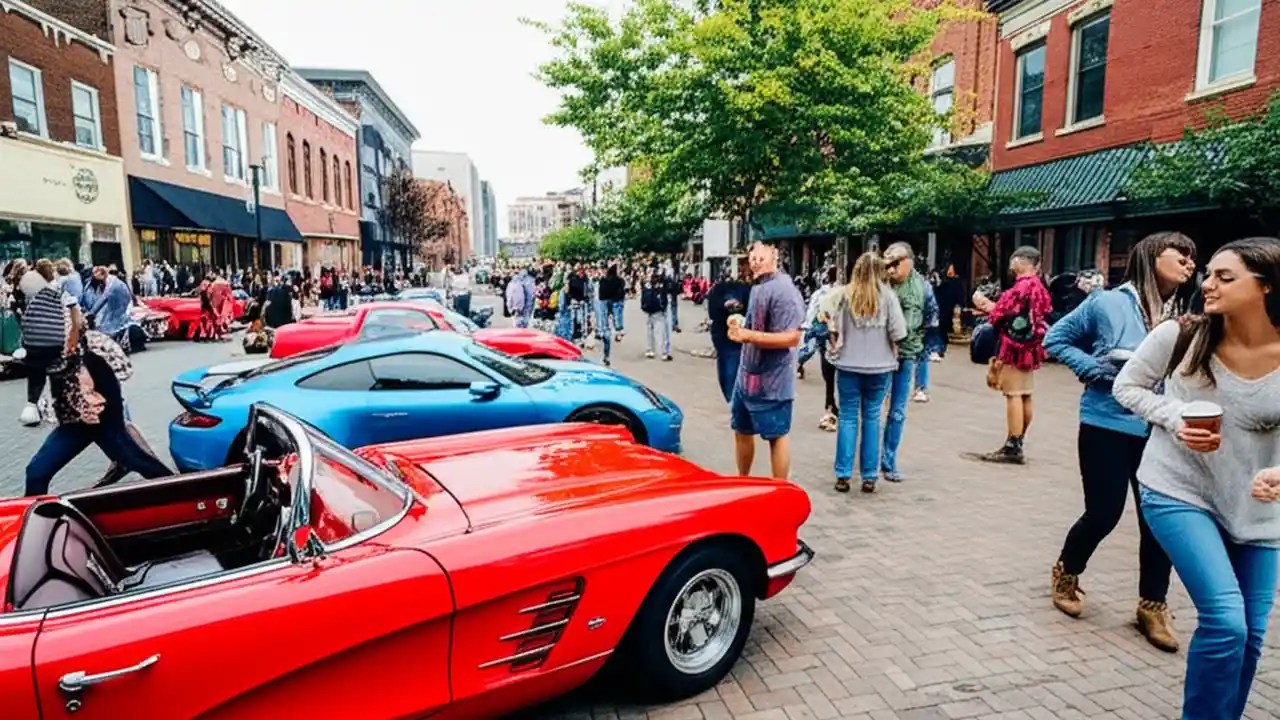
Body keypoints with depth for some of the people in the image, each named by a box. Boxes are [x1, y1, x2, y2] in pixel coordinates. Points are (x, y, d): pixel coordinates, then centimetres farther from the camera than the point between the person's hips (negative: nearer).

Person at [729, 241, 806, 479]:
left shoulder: (783, 290, -20)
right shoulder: (757, 286, 9)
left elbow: (792, 337, -26)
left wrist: (748, 335, -29)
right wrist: (739, 325, 4)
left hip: (772, 381, -10)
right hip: (746, 375, 10)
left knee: (777, 436, 4)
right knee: (741, 431, 20)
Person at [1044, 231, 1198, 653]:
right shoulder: (1108, 303, -8)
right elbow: (1055, 338, 0)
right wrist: (1093, 368, -12)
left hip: (1159, 432, 4)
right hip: (1107, 425, -4)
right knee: (1104, 513, 2)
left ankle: (1152, 606, 25)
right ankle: (1065, 573, 31)